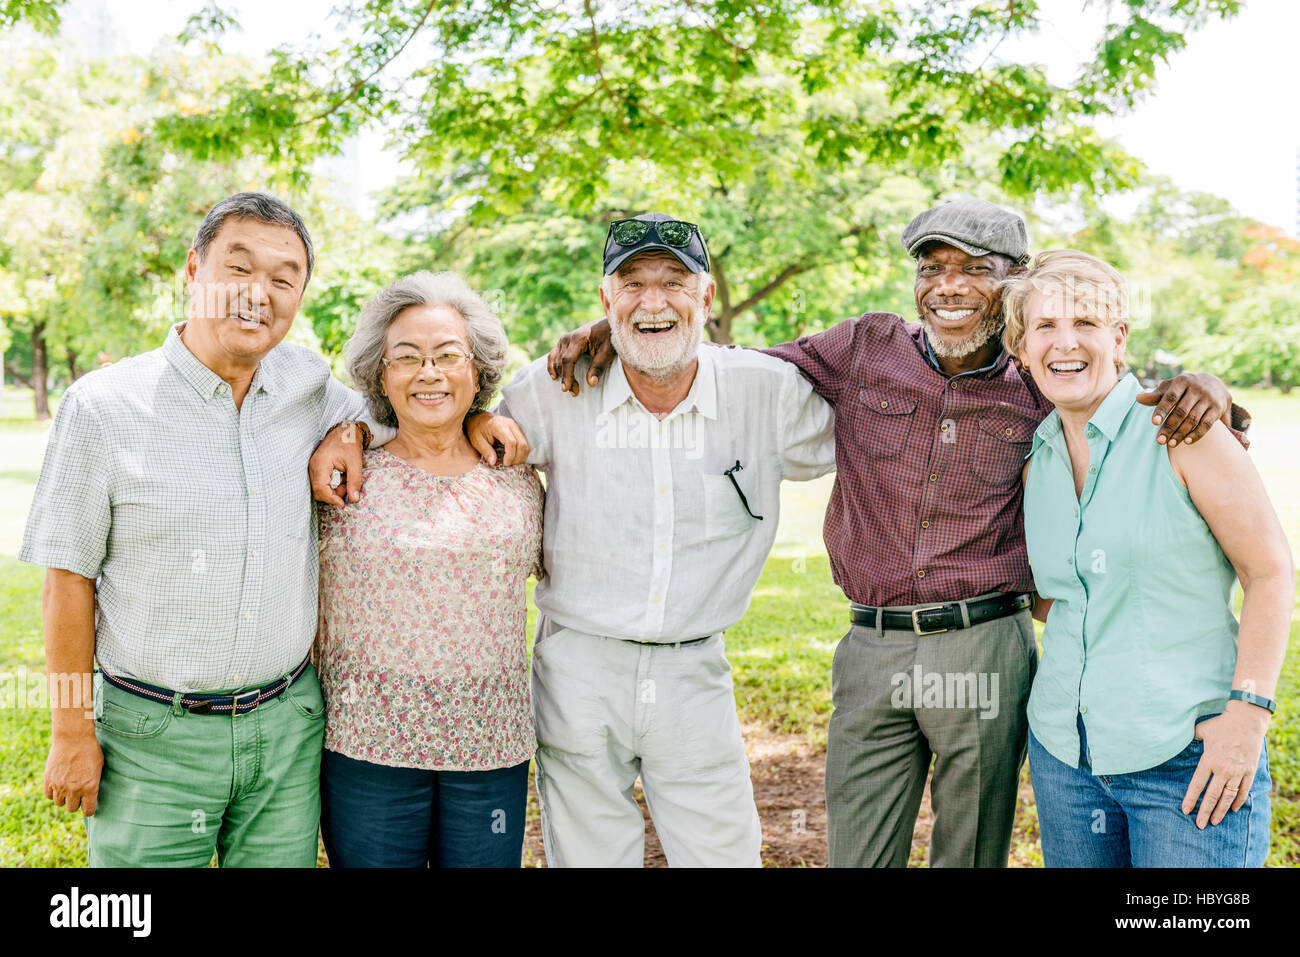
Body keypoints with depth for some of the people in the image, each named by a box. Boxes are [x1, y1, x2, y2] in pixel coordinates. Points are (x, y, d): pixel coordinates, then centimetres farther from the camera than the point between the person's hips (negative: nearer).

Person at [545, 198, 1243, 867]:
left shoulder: (1042, 393, 3)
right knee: (856, 856, 7)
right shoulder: (865, 348, 4)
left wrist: (1202, 387, -9)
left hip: (986, 650, 0)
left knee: (972, 855, 13)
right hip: (872, 650, 1)